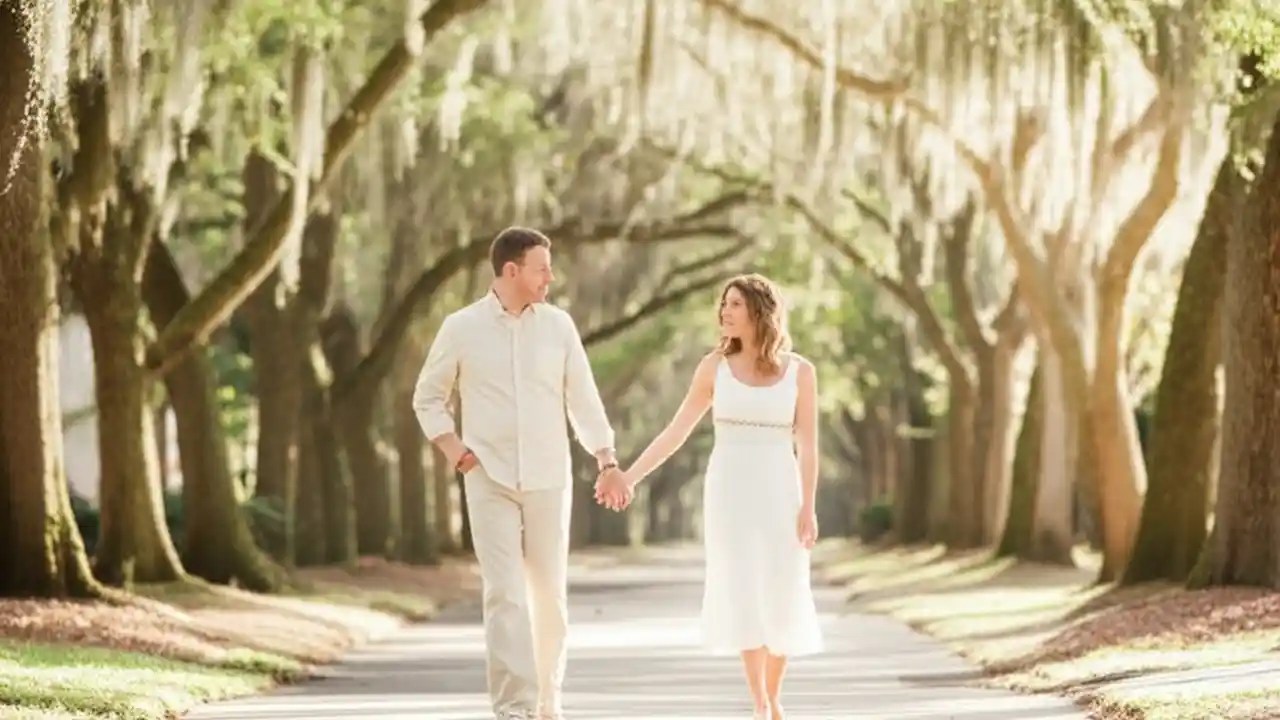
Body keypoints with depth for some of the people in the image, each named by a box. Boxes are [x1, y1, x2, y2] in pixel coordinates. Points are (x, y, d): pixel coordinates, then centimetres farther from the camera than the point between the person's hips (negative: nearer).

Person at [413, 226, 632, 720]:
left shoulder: (558, 325, 4)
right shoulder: (462, 328, -1)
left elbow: (582, 398, 5)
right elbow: (427, 398, 8)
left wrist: (607, 462, -3)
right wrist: (453, 450, -6)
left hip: (549, 479, 2)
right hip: (490, 481, -2)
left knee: (550, 593, 7)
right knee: (505, 595, -9)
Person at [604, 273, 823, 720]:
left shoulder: (800, 371, 0)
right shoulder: (715, 366, 2)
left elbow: (807, 445, -2)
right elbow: (676, 431, 5)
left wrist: (809, 508, -9)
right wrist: (629, 476, -2)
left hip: (778, 493, 0)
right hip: (729, 491, 0)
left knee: (783, 600, 0)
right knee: (743, 596, -10)